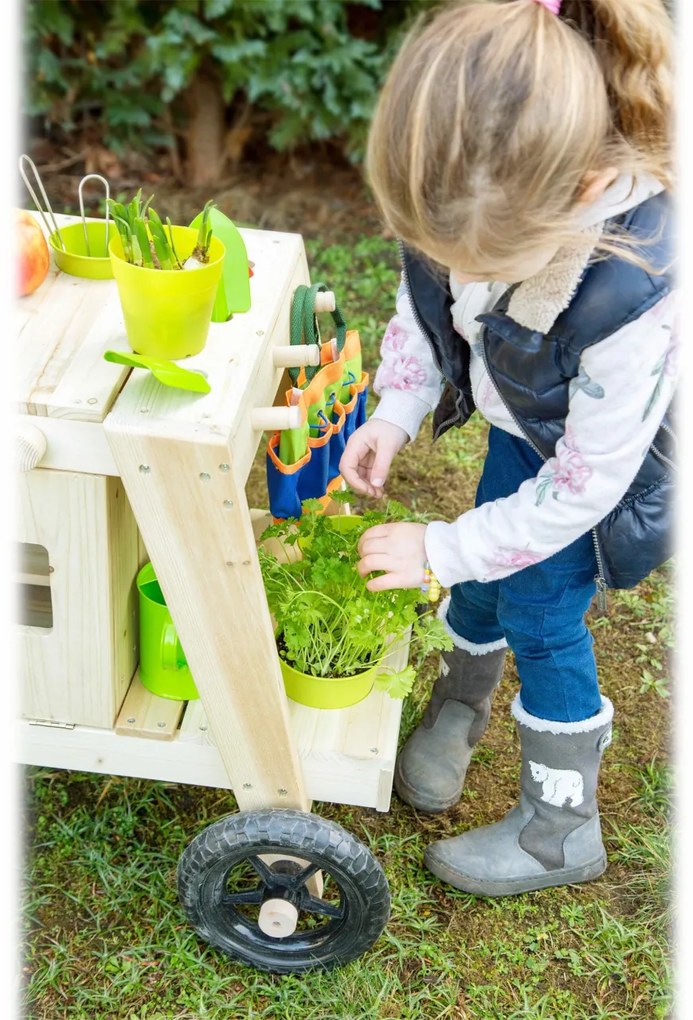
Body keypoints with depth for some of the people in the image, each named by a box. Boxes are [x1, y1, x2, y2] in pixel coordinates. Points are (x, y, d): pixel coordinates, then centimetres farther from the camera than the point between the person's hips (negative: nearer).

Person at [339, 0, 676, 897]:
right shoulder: (467, 200, -31)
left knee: (541, 615, 0)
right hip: (524, 418, 5)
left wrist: (439, 550, -23)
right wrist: (395, 410, -14)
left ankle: (561, 830, 23)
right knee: (483, 579, 16)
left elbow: (580, 487, -31)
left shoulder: (635, 300, -46)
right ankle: (459, 705, 48)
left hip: (609, 447, -5)